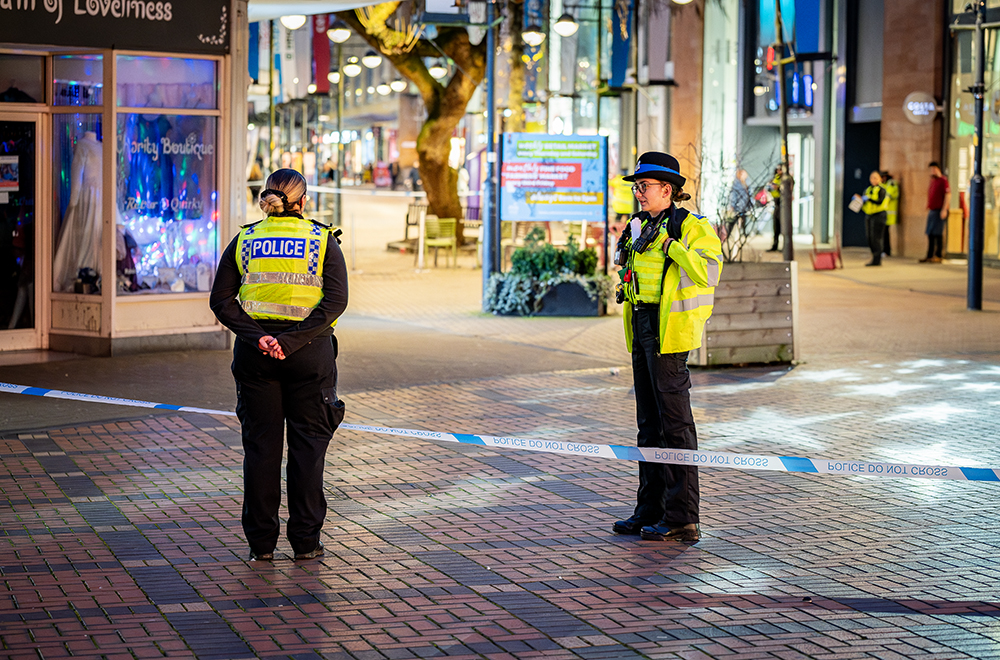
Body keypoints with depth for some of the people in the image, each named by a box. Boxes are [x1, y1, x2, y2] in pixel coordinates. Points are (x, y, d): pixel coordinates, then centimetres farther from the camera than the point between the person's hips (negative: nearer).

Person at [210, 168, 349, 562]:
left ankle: (261, 541, 9)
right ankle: (305, 540, 8)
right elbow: (335, 301, -12)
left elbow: (221, 301, -4)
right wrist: (293, 340, -16)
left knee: (260, 445, 7)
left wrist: (257, 337, -12)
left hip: (255, 353, 2)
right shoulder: (322, 241, -2)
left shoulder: (244, 241, 3)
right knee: (307, 445, 6)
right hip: (310, 352, -2)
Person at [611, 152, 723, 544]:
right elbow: (624, 266, 29)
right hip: (642, 328, 9)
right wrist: (627, 244, 11)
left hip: (669, 332, -9)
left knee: (675, 423, -7)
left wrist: (670, 245, -23)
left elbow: (709, 272, -25)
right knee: (649, 423, 13)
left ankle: (682, 520, -4)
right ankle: (650, 511, 21)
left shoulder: (691, 228, -10)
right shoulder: (642, 226, 15)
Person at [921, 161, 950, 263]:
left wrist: (944, 209, -19)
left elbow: (948, 195, -15)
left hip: (939, 210, -9)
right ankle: (929, 256, 10)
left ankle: (938, 256, -6)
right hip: (932, 210, 9)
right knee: (930, 234, 7)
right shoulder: (933, 181, 19)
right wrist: (928, 208, 22)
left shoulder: (943, 180, -8)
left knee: (938, 234, -8)